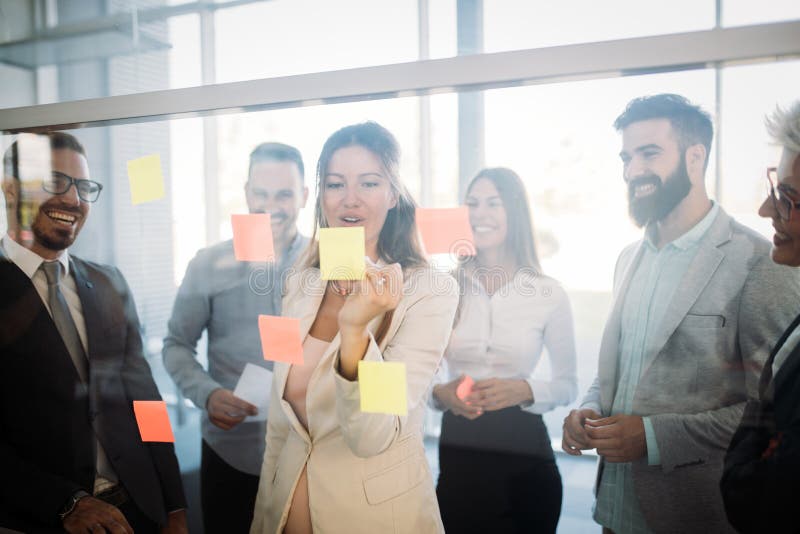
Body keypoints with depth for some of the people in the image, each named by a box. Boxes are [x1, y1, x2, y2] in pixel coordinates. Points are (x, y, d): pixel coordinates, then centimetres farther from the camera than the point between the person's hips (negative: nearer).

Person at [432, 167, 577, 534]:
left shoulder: (549, 293, -5)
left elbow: (567, 385, 2)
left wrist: (525, 390, -16)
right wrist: (440, 393, -15)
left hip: (524, 448, 0)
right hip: (458, 446, 1)